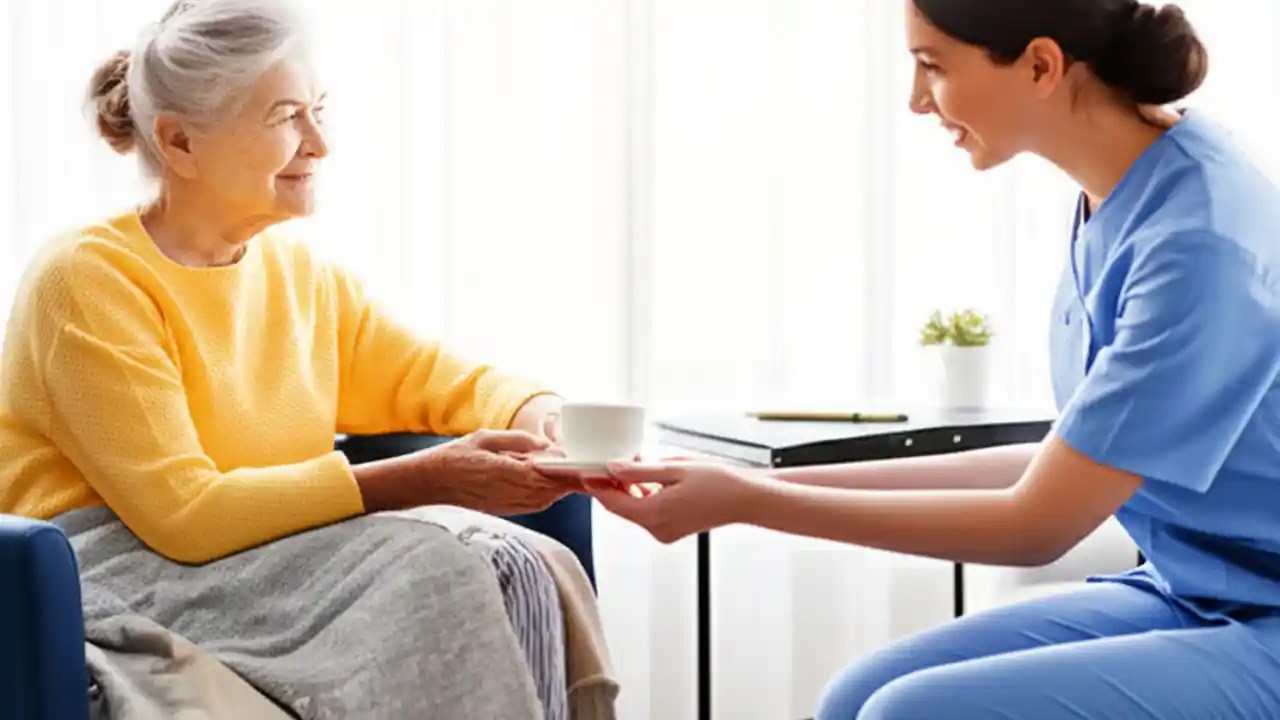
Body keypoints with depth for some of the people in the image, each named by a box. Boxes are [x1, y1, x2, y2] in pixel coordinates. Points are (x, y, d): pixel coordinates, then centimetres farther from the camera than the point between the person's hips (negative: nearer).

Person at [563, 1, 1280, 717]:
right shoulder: (1125, 196, 1)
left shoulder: (1201, 240, -24)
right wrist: (791, 480, 1)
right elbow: (1069, 465, 6)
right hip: (1188, 595, 7)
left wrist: (749, 500, -16)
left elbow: (1036, 525, -19)